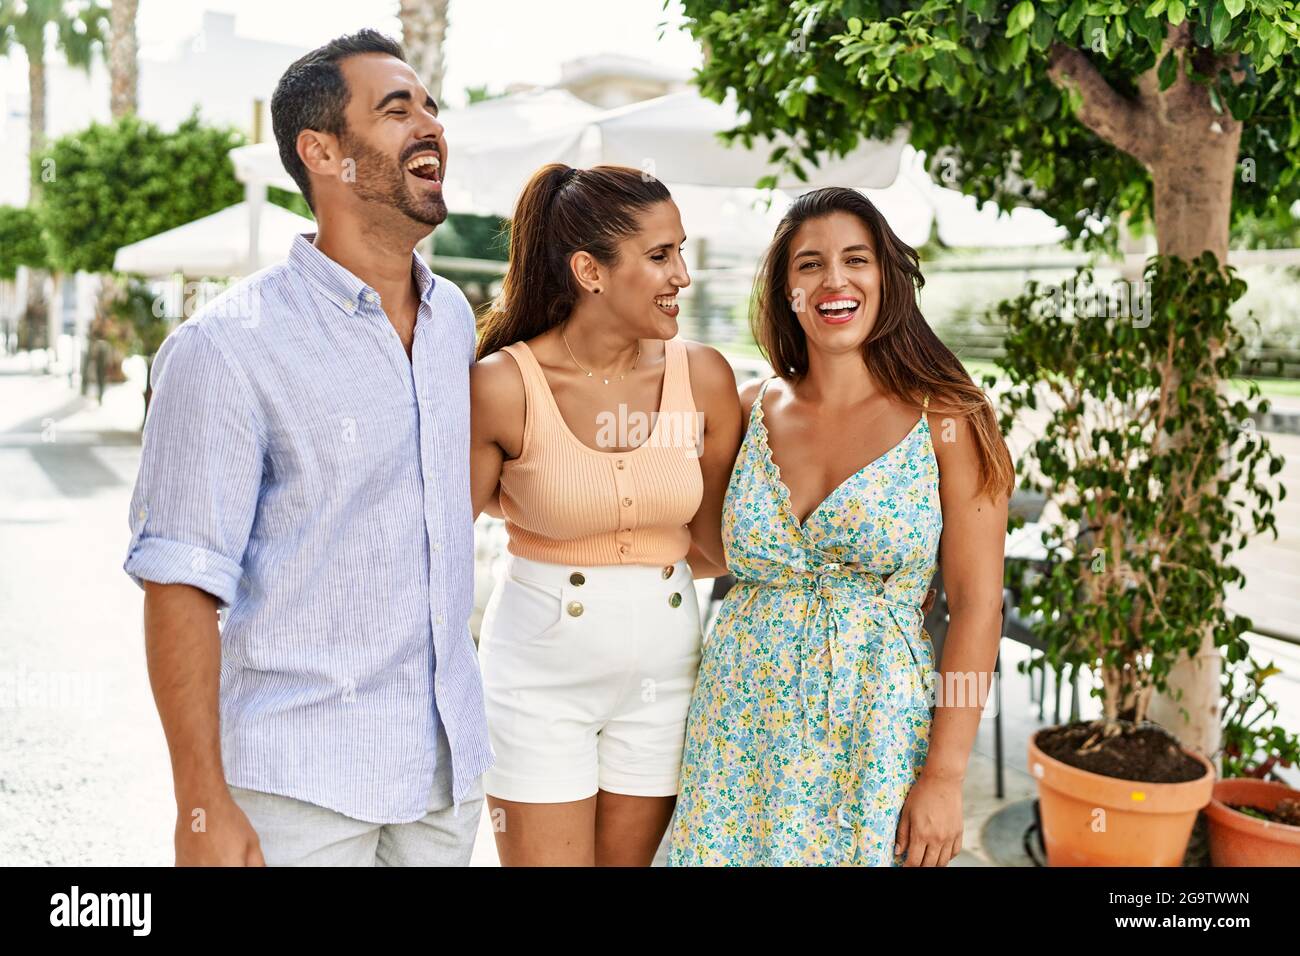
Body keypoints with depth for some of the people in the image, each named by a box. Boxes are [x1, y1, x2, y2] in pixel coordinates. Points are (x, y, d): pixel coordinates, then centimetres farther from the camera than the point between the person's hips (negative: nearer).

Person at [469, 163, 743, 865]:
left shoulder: (704, 377, -5)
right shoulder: (504, 385, -14)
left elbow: (716, 538, 5)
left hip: (662, 673, 3)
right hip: (538, 675, -3)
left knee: (632, 858, 16)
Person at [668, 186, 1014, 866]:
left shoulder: (946, 420, -6)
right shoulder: (754, 410, 3)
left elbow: (976, 605, -9)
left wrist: (944, 775, -12)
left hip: (876, 730, -3)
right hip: (743, 730, 3)